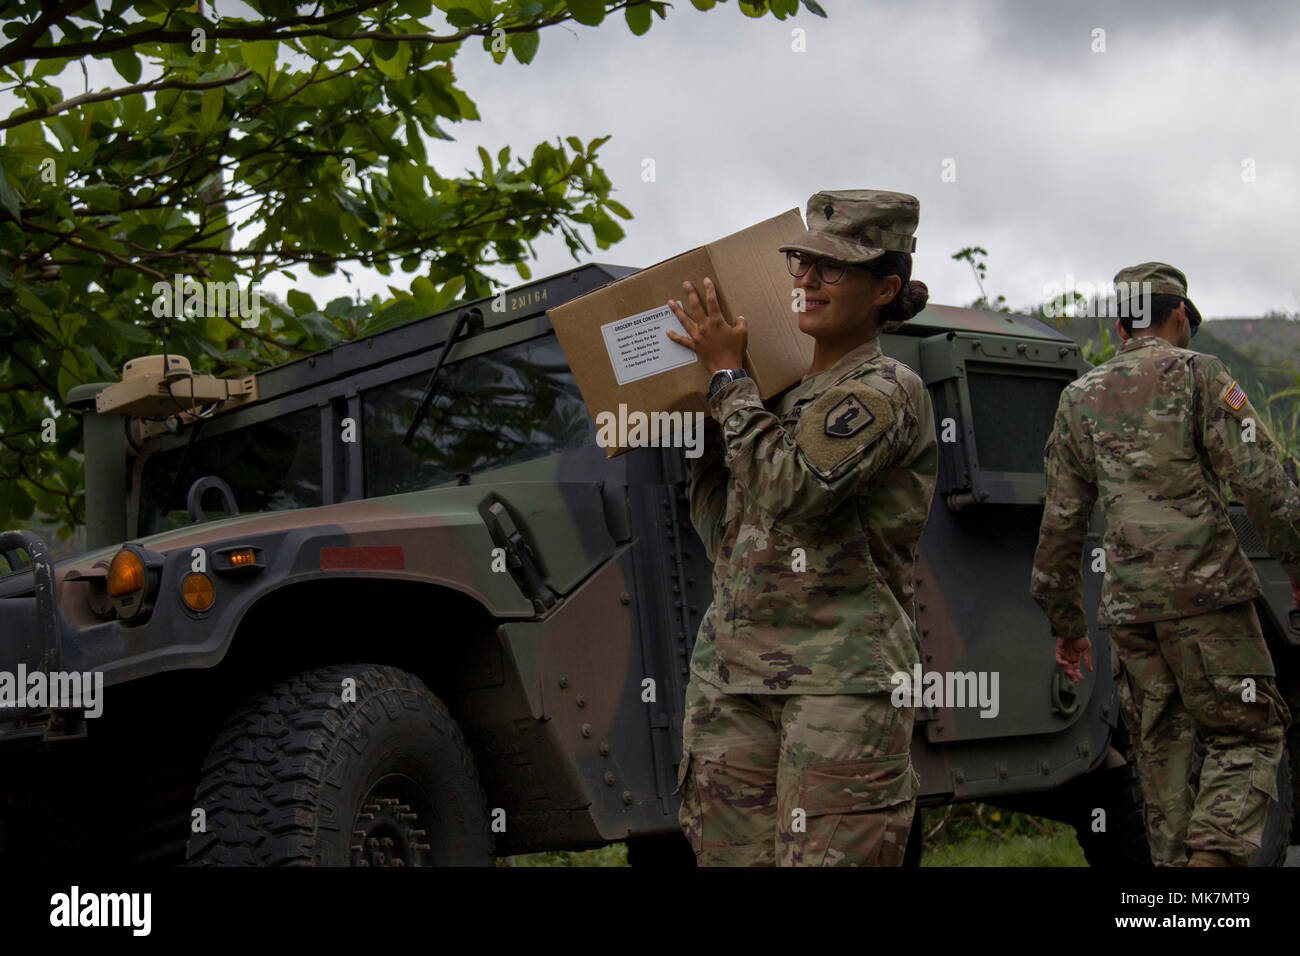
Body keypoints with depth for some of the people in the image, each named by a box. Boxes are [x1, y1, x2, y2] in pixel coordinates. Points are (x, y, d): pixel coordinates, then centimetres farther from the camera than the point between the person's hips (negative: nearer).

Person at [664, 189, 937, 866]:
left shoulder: (886, 391, -5)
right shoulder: (784, 390, 18)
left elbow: (790, 491, -20)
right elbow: (721, 534, 20)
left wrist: (727, 376, -8)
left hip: (841, 678, -7)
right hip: (732, 672, 7)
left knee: (828, 857, -8)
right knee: (730, 855, 7)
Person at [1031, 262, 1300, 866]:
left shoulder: (1079, 399, 14)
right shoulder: (1196, 374, 0)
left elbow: (1060, 523, 15)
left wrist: (1064, 622, 22)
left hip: (1128, 605, 5)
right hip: (1205, 589, -4)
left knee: (1161, 748, 12)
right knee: (1247, 737, 1)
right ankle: (1215, 856, -16)